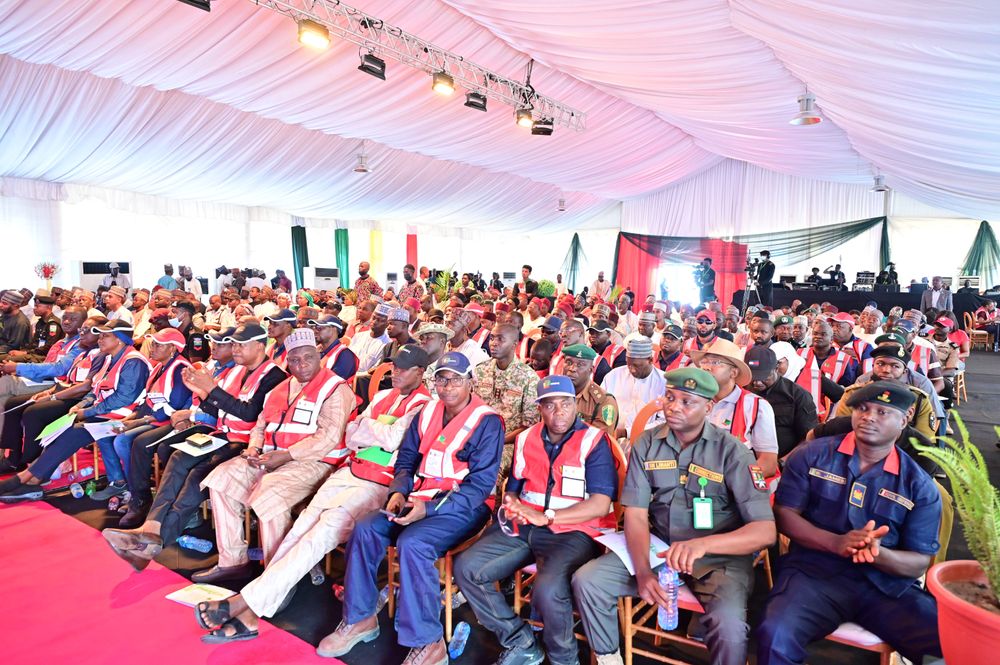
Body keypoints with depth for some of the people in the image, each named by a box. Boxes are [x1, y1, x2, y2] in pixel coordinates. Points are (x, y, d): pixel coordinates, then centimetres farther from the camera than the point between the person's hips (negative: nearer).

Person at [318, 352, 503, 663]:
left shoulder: (487, 422, -12)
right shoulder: (427, 413, 7)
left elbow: (480, 485, -15)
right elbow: (405, 460, 15)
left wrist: (429, 508, -22)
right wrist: (399, 492, -6)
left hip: (464, 507, -6)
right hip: (420, 499, 7)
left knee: (412, 543, -30)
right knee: (365, 529, -11)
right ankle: (359, 619, 6)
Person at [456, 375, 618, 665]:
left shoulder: (594, 442, -8)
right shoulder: (526, 439, 11)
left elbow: (601, 504, -16)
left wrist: (546, 517, -19)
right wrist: (511, 505, -6)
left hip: (574, 531, -6)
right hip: (524, 527, 6)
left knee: (547, 590, -33)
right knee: (467, 568, -10)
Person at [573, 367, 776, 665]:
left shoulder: (732, 452, -12)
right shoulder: (646, 445, -1)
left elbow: (765, 530, -19)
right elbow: (636, 514, -3)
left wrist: (704, 544, -36)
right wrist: (643, 571, -20)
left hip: (720, 555, -3)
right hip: (658, 545, 4)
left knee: (729, 624, -32)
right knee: (587, 581, -12)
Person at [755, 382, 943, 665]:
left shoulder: (920, 486, 6)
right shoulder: (813, 455, 3)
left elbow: (919, 563, 4)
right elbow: (784, 514, 0)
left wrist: (879, 553, -19)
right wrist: (836, 543, -17)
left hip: (888, 586, 3)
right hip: (814, 572, -2)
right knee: (774, 636, -30)